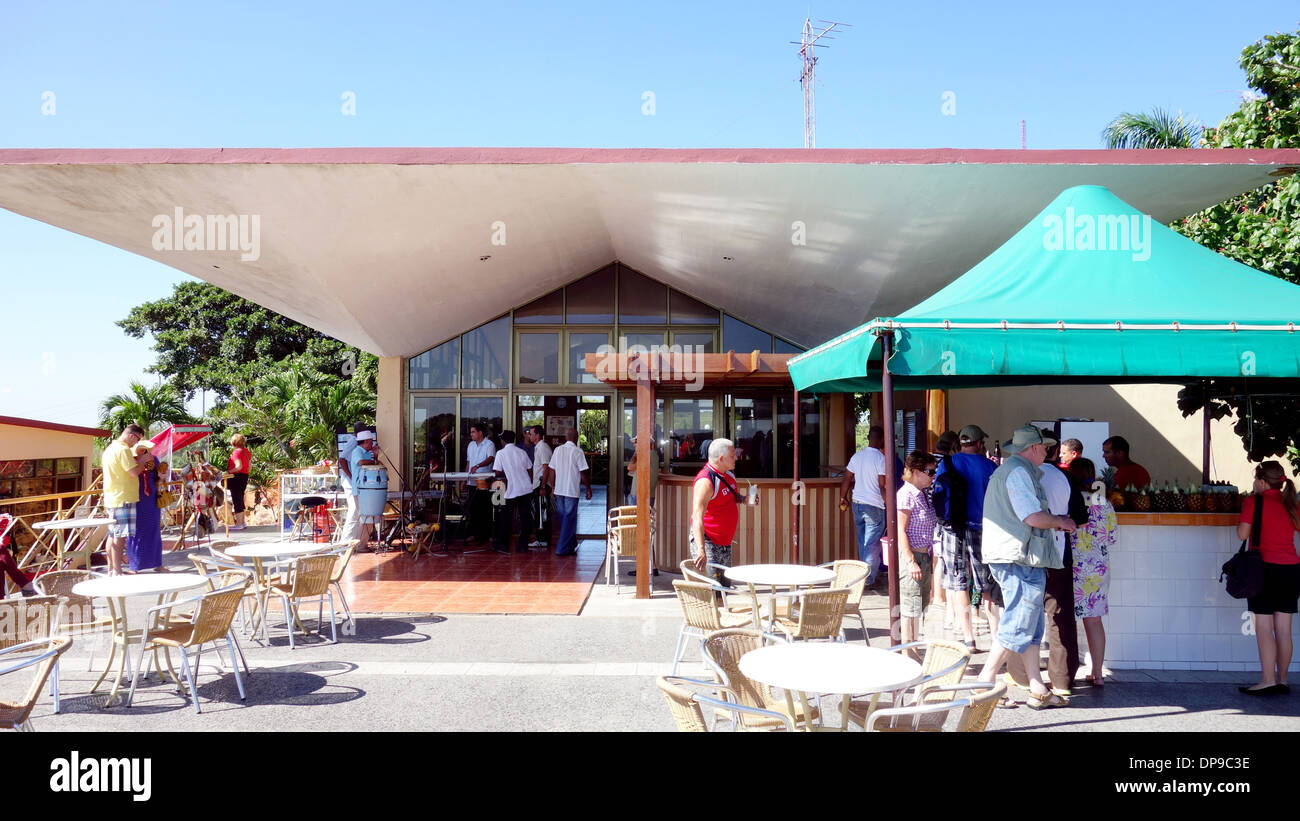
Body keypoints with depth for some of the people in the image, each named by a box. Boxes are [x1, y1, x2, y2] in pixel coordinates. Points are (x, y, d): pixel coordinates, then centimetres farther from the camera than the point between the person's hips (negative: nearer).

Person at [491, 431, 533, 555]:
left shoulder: (501, 453, -5)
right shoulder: (522, 452, 7)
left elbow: (498, 472, -7)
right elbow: (530, 470, 10)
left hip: (512, 491, -3)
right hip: (527, 489, 3)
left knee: (505, 518, 10)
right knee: (525, 517, 6)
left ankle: (503, 544, 15)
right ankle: (523, 545, 7)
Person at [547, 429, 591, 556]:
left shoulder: (557, 450, 6)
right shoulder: (577, 451, -9)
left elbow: (551, 470, 9)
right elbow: (583, 473, -10)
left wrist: (553, 487, 19)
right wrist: (588, 488, 1)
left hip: (558, 490, 6)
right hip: (572, 491, -6)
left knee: (563, 518, 16)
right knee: (569, 518, 0)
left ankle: (571, 543, 31)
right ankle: (563, 548, -2)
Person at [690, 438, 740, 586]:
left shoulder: (729, 473, 6)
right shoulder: (705, 481, -22)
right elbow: (697, 517, -31)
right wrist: (701, 550, -40)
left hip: (725, 541, 9)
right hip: (706, 540, -9)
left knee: (725, 585, 12)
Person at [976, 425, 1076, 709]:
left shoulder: (1007, 470, 22)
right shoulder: (1017, 472, -13)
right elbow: (1034, 518, -20)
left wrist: (1054, 520, 24)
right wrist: (1060, 522, -2)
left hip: (1017, 560, 11)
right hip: (1019, 559, -11)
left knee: (1032, 626, 13)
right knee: (1017, 627, -5)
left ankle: (1037, 691, 16)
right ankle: (984, 683, 0)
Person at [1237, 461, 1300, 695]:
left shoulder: (1254, 501, -6)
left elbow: (1242, 534, -10)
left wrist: (1244, 510, 6)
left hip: (1266, 568, -6)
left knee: (1264, 627, -4)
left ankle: (1268, 680, -6)